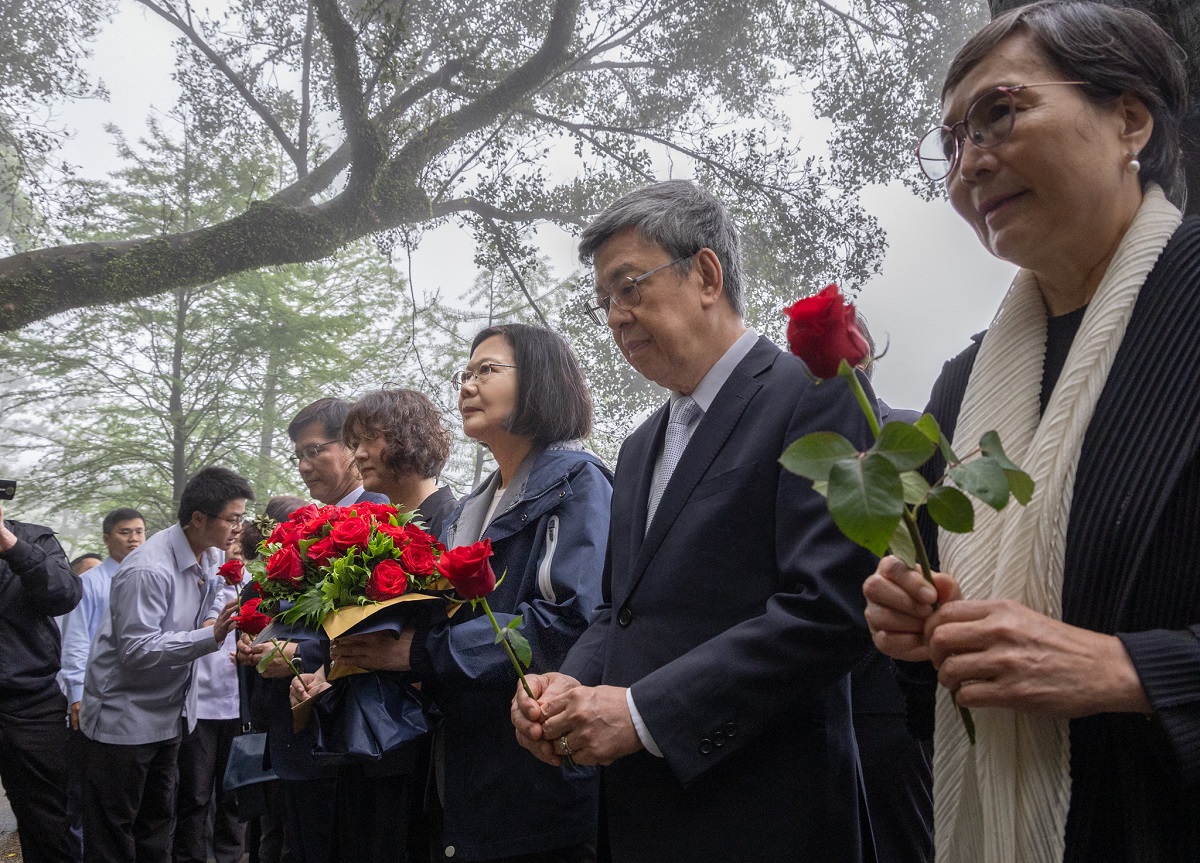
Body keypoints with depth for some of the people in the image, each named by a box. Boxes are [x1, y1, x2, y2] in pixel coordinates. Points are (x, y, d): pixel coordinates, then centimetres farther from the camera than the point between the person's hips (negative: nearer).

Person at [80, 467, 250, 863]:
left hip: (170, 711, 9)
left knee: (157, 825, 18)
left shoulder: (213, 557, 1)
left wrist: (215, 620, -4)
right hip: (124, 715, -9)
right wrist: (210, 636, -33)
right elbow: (137, 649, -27)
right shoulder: (148, 569, -27)